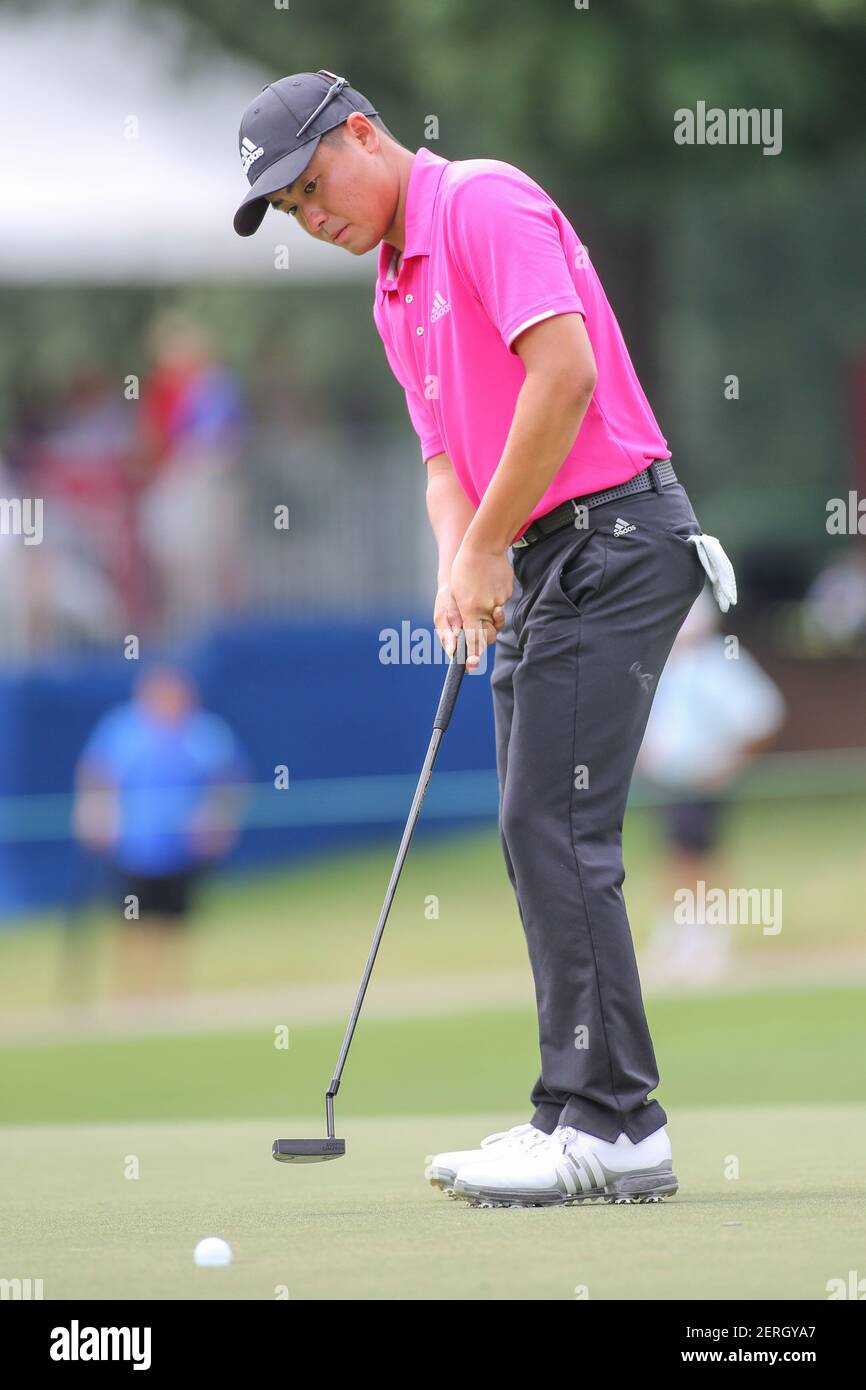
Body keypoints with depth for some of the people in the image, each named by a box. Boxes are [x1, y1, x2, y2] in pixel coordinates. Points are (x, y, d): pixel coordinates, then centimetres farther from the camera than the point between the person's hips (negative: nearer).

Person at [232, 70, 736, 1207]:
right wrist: (458, 565, -3)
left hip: (610, 534, -10)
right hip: (542, 563, 10)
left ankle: (608, 1121, -13)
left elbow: (566, 371, -22)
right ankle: (588, 1119, 9)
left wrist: (489, 546, -16)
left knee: (554, 826, -14)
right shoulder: (396, 292, 19)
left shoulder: (484, 202, -11)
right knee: (539, 837, 7)